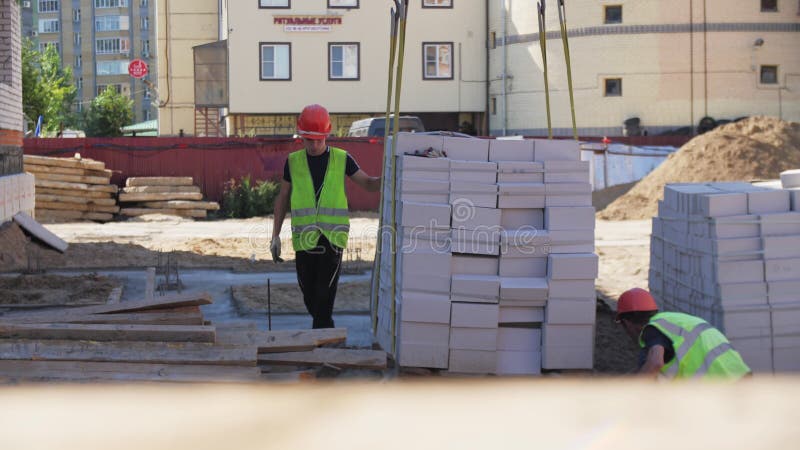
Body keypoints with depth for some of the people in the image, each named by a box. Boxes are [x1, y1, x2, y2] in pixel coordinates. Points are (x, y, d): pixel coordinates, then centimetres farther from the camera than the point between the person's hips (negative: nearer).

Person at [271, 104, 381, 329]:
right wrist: (275, 236, 11)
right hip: (304, 240, 2)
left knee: (324, 296, -9)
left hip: (332, 238, -2)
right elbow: (283, 198, 13)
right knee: (309, 295, 9)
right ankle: (326, 330, 30)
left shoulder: (342, 159, 2)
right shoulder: (293, 161, 6)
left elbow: (369, 184, 9)